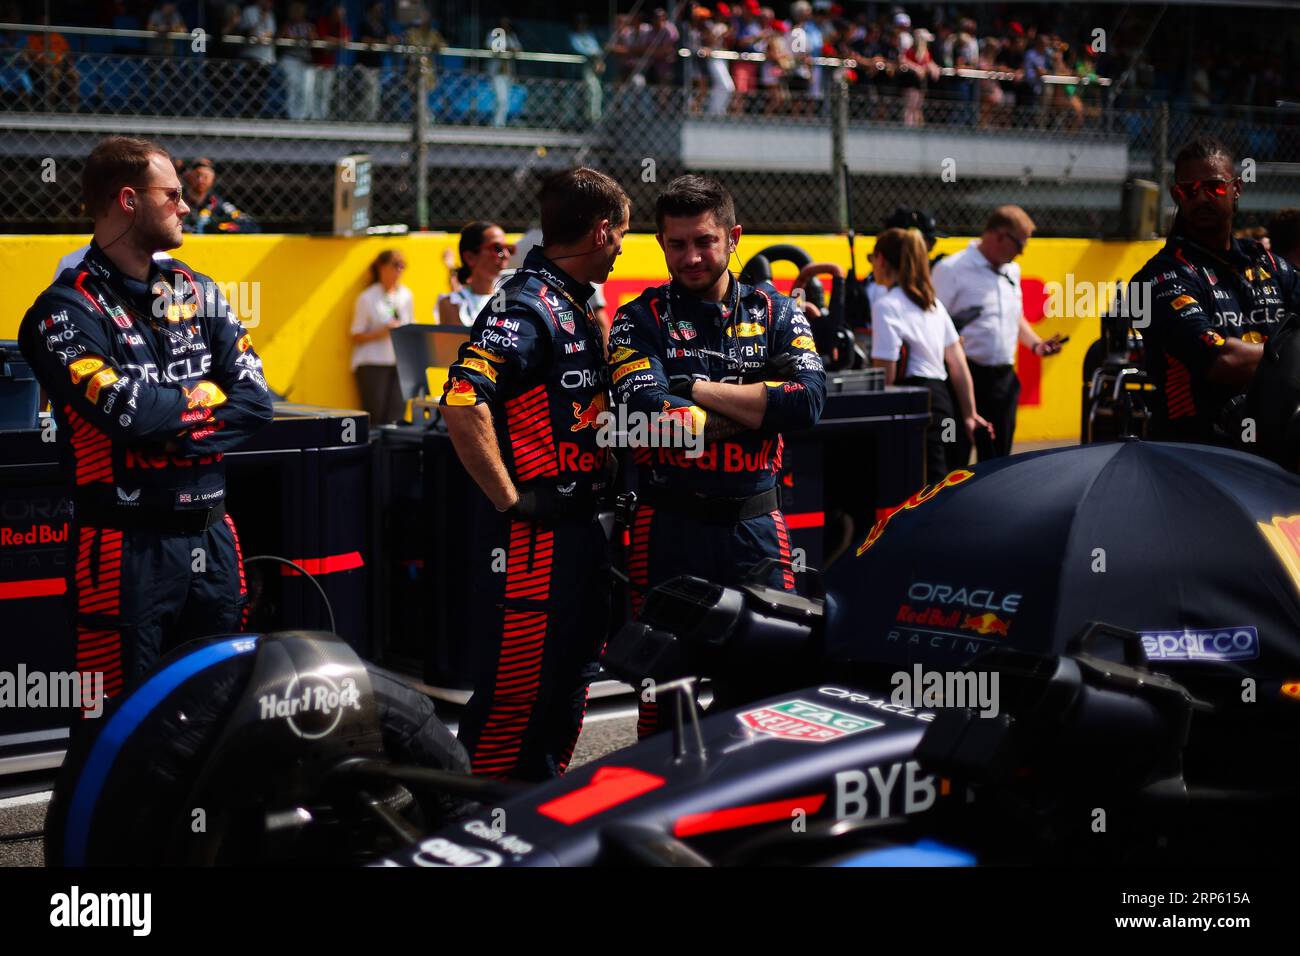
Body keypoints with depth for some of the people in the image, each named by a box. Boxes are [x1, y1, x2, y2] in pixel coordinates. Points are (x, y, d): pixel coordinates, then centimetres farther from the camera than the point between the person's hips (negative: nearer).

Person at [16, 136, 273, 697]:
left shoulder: (197, 292, 11)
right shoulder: (68, 310, -9)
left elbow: (256, 399, 3)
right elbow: (131, 413, -21)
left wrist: (176, 433, -12)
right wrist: (205, 395, -3)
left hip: (211, 538, 6)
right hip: (126, 546, -6)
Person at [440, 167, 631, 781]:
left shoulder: (575, 309, 16)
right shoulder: (526, 308, -16)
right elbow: (463, 404, -28)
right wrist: (509, 501, -22)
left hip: (581, 533, 10)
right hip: (533, 534, -10)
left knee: (568, 690, 17)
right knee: (514, 694, -6)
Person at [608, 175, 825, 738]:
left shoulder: (777, 314, 9)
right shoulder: (640, 320, 3)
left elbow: (807, 401, -9)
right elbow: (649, 414, -14)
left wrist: (700, 389, -10)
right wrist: (755, 411, -9)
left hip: (756, 526, 2)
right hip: (670, 528, -2)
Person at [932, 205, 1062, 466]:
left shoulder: (1012, 271, 15)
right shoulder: (952, 270, -9)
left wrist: (1035, 344, 11)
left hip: (1004, 377, 7)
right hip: (968, 376, -7)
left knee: (996, 457, 13)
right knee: (955, 460, -6)